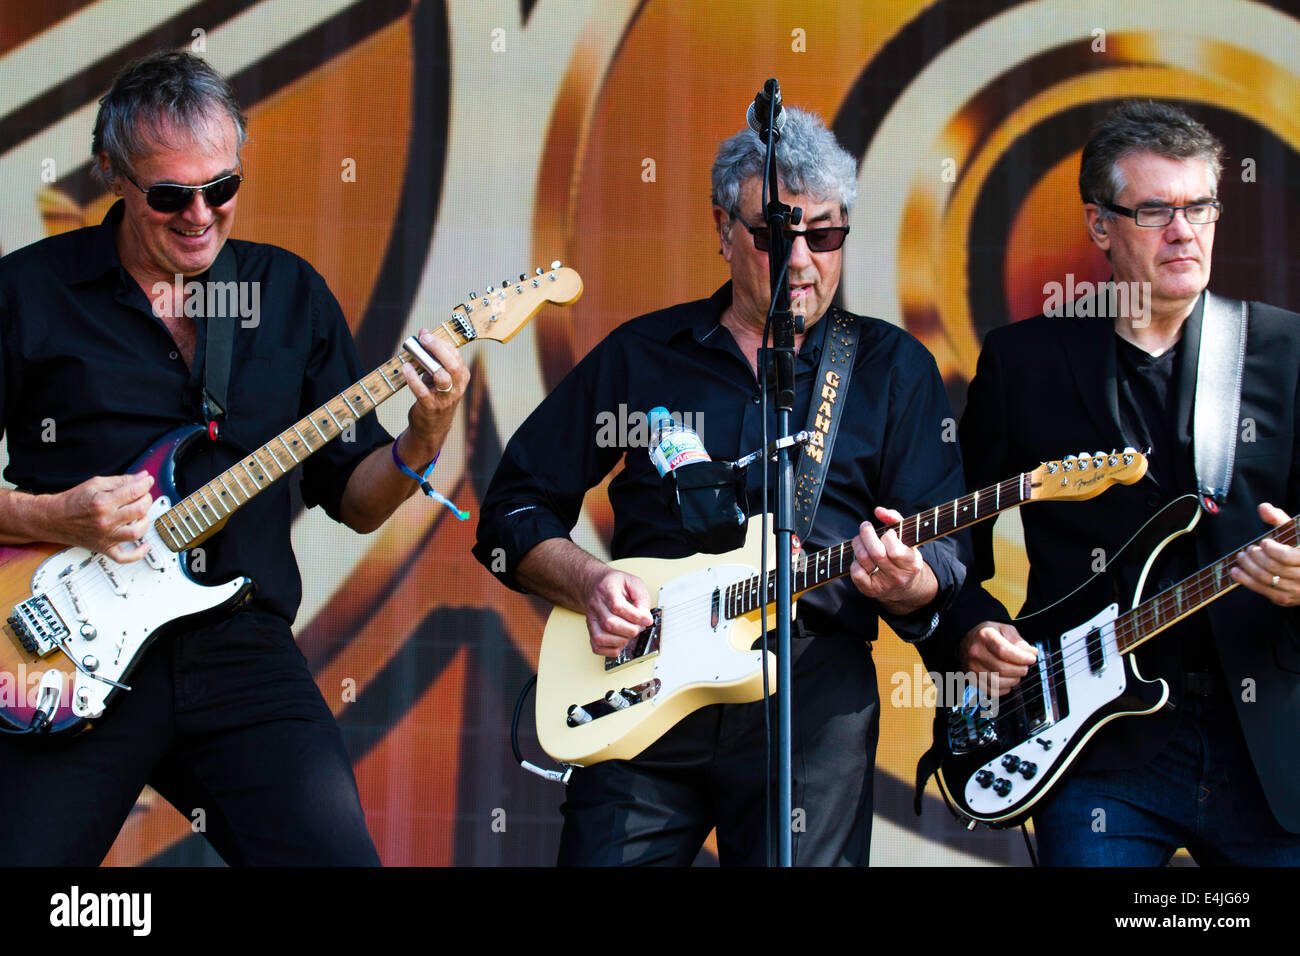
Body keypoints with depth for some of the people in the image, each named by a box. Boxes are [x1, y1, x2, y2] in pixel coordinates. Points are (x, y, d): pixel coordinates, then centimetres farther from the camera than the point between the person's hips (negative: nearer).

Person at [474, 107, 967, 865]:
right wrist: (589, 581, -6)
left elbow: (946, 566, 4)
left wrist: (902, 581, -19)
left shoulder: (894, 368, 10)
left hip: (814, 694, -1)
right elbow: (512, 511, 13)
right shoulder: (640, 354, 11)